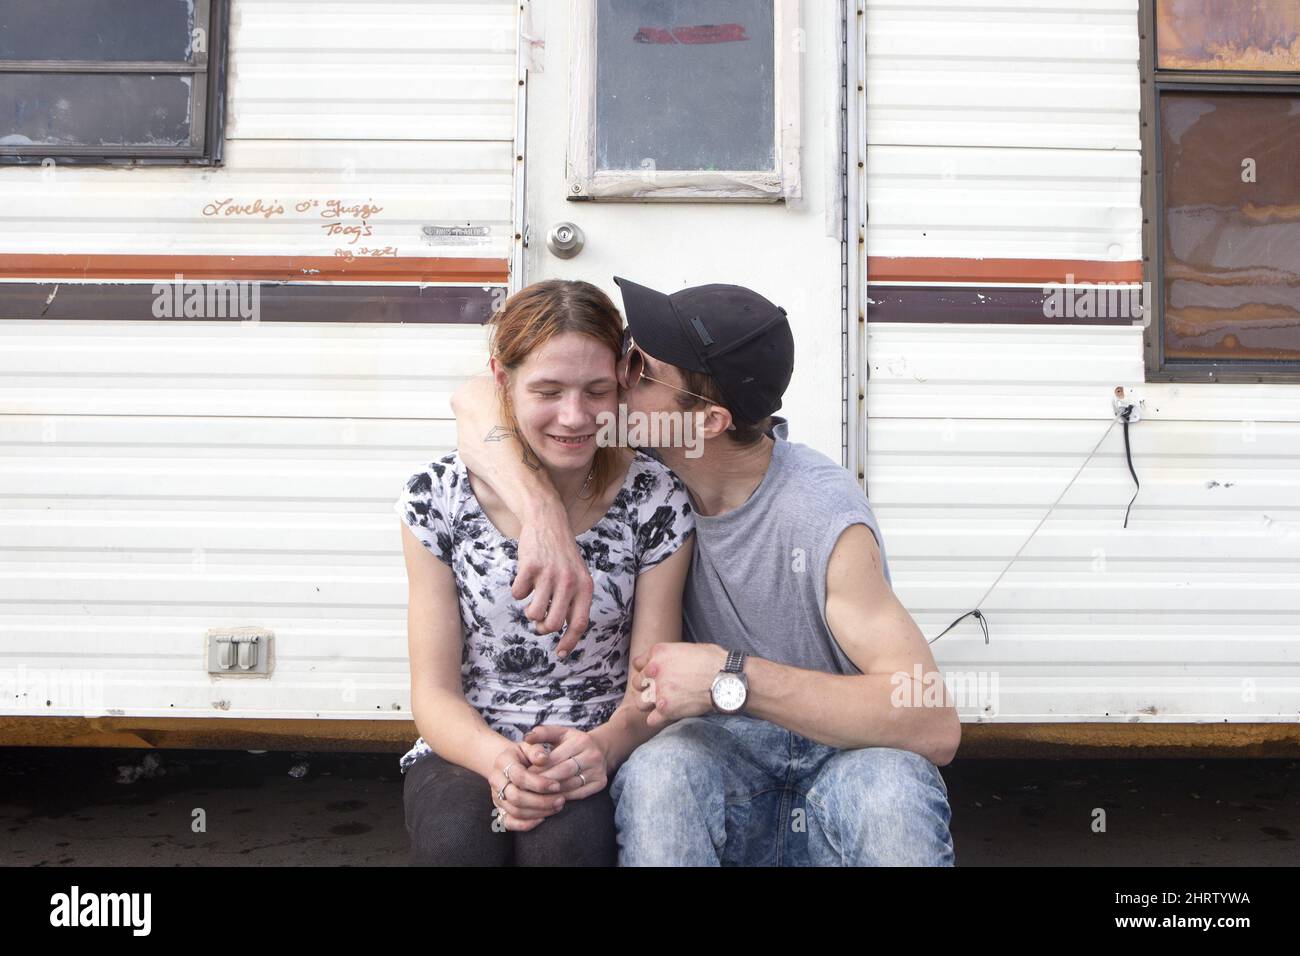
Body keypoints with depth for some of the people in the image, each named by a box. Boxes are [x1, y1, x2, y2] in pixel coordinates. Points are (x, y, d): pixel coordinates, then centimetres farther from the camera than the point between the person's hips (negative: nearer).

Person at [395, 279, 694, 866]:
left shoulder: (656, 502, -5)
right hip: (465, 753, 1)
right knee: (458, 836, -33)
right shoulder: (437, 498, -4)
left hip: (596, 758, 0)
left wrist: (604, 745, -25)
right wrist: (497, 759, -25)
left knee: (566, 837, -33)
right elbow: (434, 691, -4)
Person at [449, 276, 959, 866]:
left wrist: (731, 677, -31)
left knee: (890, 784, -36)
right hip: (725, 749, 2)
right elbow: (475, 401, -6)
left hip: (842, 752, -2)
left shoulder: (823, 515, -22)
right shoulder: (651, 467, -6)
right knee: (658, 773, -32)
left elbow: (934, 726, -28)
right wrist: (542, 511, -26)